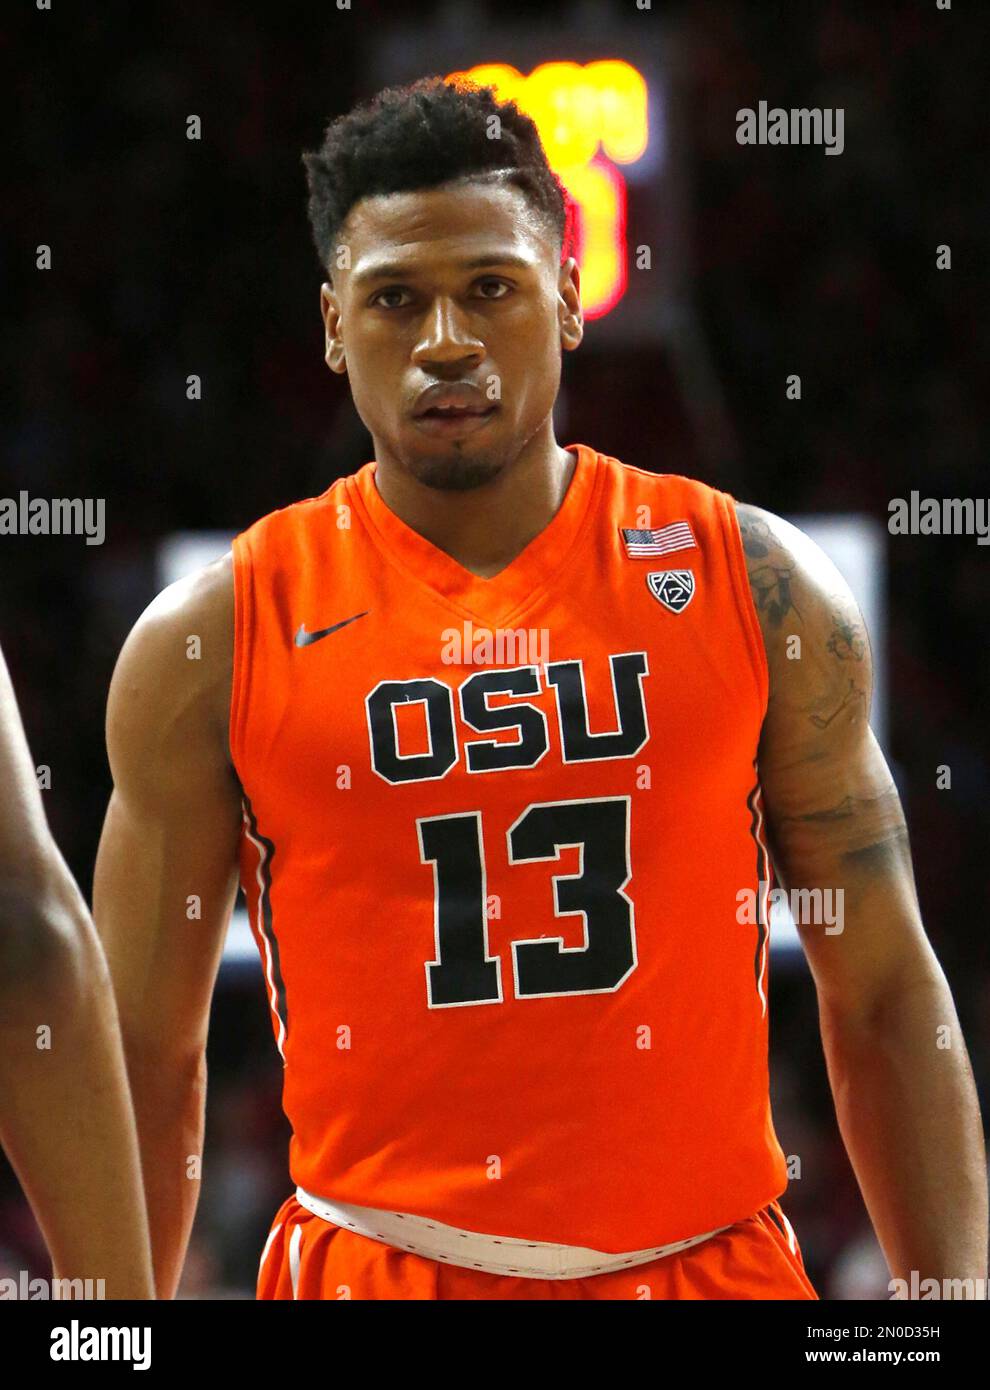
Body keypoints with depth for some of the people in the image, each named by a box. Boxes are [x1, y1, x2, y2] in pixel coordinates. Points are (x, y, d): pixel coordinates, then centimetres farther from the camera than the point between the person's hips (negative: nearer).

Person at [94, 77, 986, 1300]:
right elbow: (146, 1053, 5)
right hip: (374, 1260, -1)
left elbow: (886, 997, 6)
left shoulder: (753, 586, 3)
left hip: (712, 1260, 1)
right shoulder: (214, 639, 0)